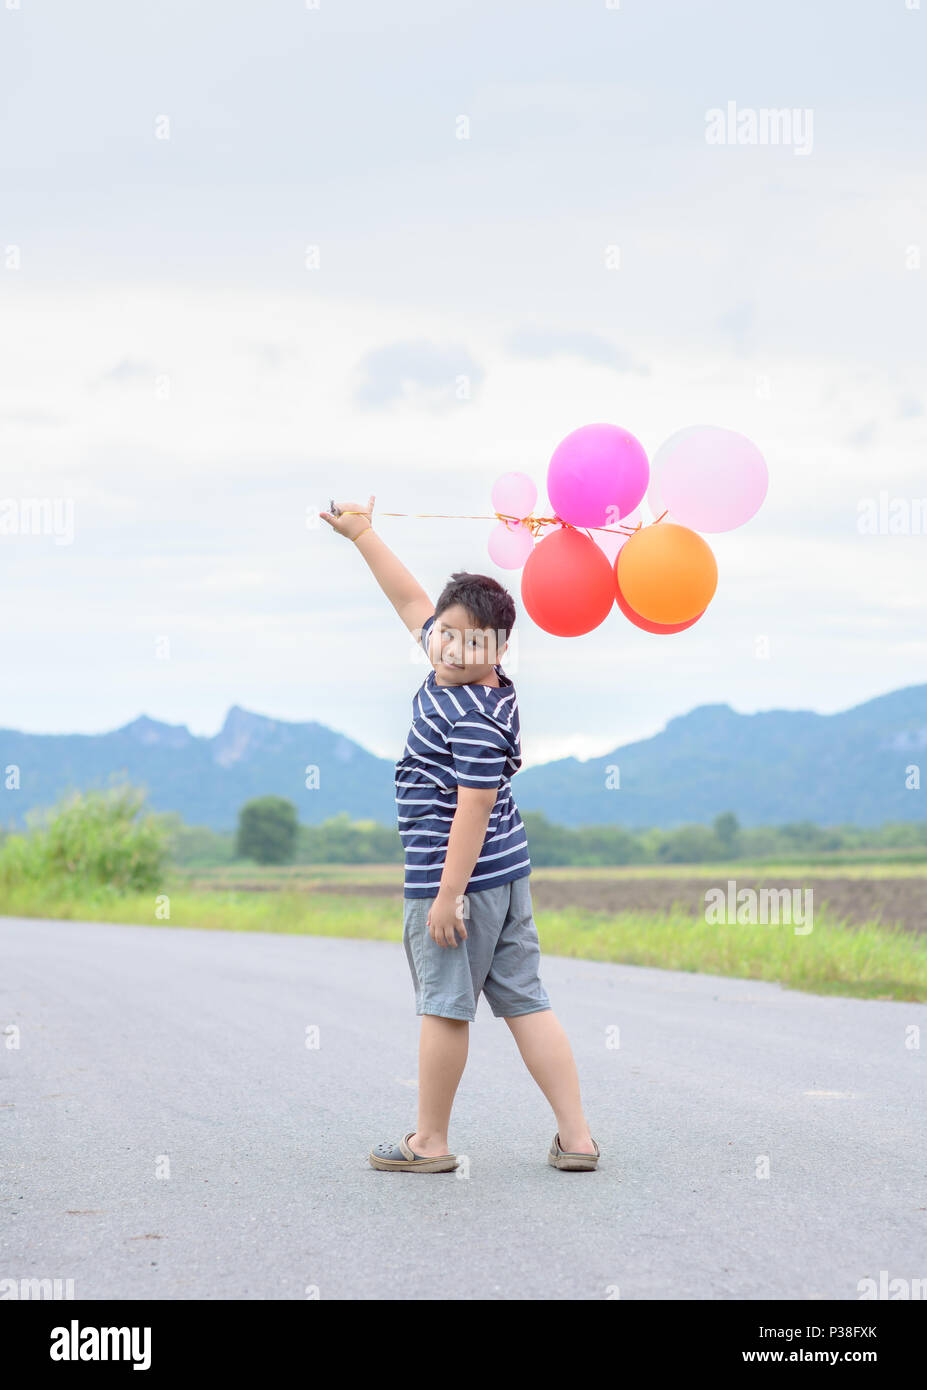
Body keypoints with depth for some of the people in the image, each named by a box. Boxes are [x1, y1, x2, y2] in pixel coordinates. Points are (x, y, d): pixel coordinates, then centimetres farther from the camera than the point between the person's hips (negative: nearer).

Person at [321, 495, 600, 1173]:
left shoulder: (476, 718, -19)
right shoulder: (460, 676, 7)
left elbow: (473, 810, -22)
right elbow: (412, 600, 19)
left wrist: (448, 895, -21)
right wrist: (363, 534, 23)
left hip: (457, 873, -10)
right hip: (507, 870, 10)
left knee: (446, 1005, 3)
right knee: (526, 1001, 9)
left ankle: (430, 1141, 16)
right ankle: (576, 1137, 9)